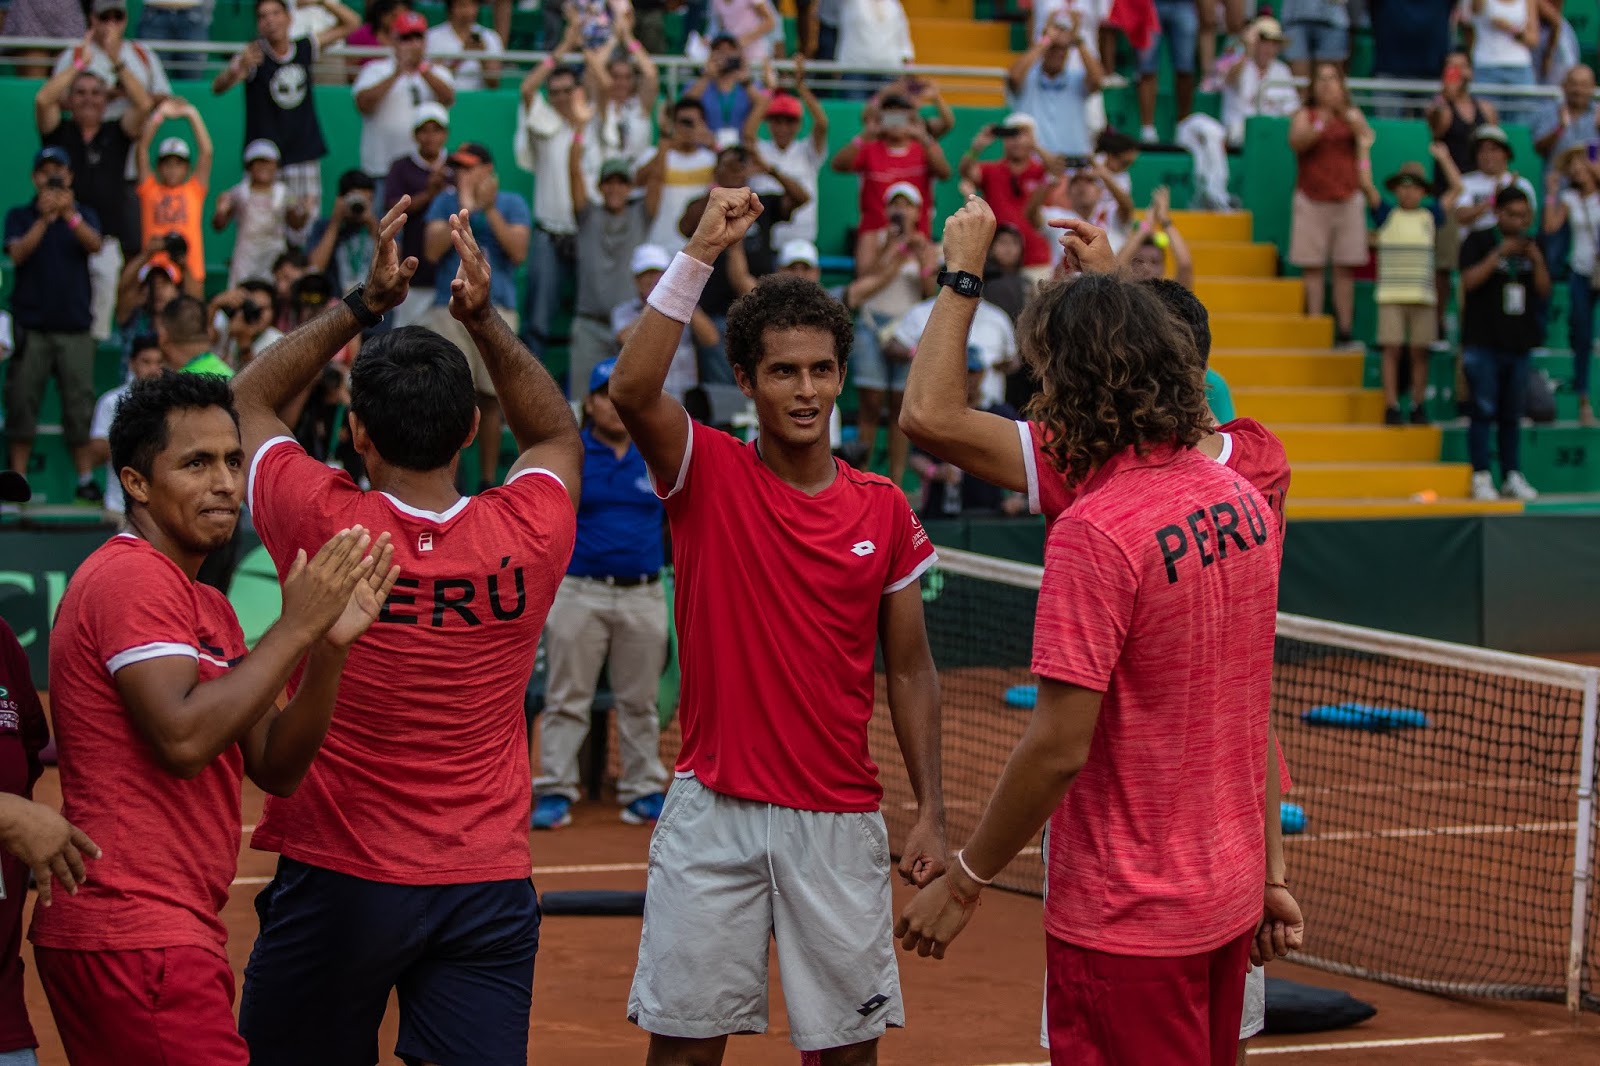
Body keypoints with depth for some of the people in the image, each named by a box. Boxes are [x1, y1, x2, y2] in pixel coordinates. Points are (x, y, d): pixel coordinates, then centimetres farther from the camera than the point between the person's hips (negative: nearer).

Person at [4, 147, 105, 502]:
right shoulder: (20, 216, 7)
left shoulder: (84, 214, 8)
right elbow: (18, 253, -10)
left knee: (80, 402, -2)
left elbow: (95, 244, -12)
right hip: (30, 324, -1)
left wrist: (70, 215, -31)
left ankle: (86, 479, 2)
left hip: (74, 324, 1)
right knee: (22, 402, -3)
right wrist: (44, 219, -23)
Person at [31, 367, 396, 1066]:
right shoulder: (132, 576, -10)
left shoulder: (207, 606, 20)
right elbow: (182, 738, -23)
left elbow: (276, 768, 12)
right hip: (137, 938, -10)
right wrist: (295, 626, -18)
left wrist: (331, 646, -1)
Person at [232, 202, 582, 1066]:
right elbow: (558, 435, 17)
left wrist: (364, 303, 5)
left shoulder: (325, 526, -13)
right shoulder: (525, 537, -8)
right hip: (487, 884, 1)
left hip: (338, 877, -1)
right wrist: (484, 321, 8)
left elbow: (250, 400, 8)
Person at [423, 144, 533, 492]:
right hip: (450, 308, 0)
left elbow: (518, 251, -7)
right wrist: (464, 210, -8)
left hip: (496, 308, 0)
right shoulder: (445, 202, 9)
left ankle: (488, 481, 14)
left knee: (490, 398, 5)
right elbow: (432, 251, -4)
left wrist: (490, 209, -10)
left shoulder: (512, 204, 8)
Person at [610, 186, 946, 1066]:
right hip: (713, 810, -2)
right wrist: (698, 254, -24)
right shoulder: (707, 476, -2)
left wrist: (930, 811, 3)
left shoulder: (884, 511, 4)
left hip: (838, 819, 2)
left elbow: (909, 671, 9)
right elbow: (632, 391, -22)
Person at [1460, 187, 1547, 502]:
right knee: (1483, 411, -5)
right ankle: (1481, 478, -3)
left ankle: (1513, 477, 13)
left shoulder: (1530, 245, 12)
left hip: (1520, 344, 4)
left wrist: (1537, 259, -10)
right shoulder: (1479, 240, -1)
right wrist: (1499, 254, -21)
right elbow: (1469, 281, -14)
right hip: (1482, 343, -4)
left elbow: (1544, 291, 6)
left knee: (1511, 416, 9)